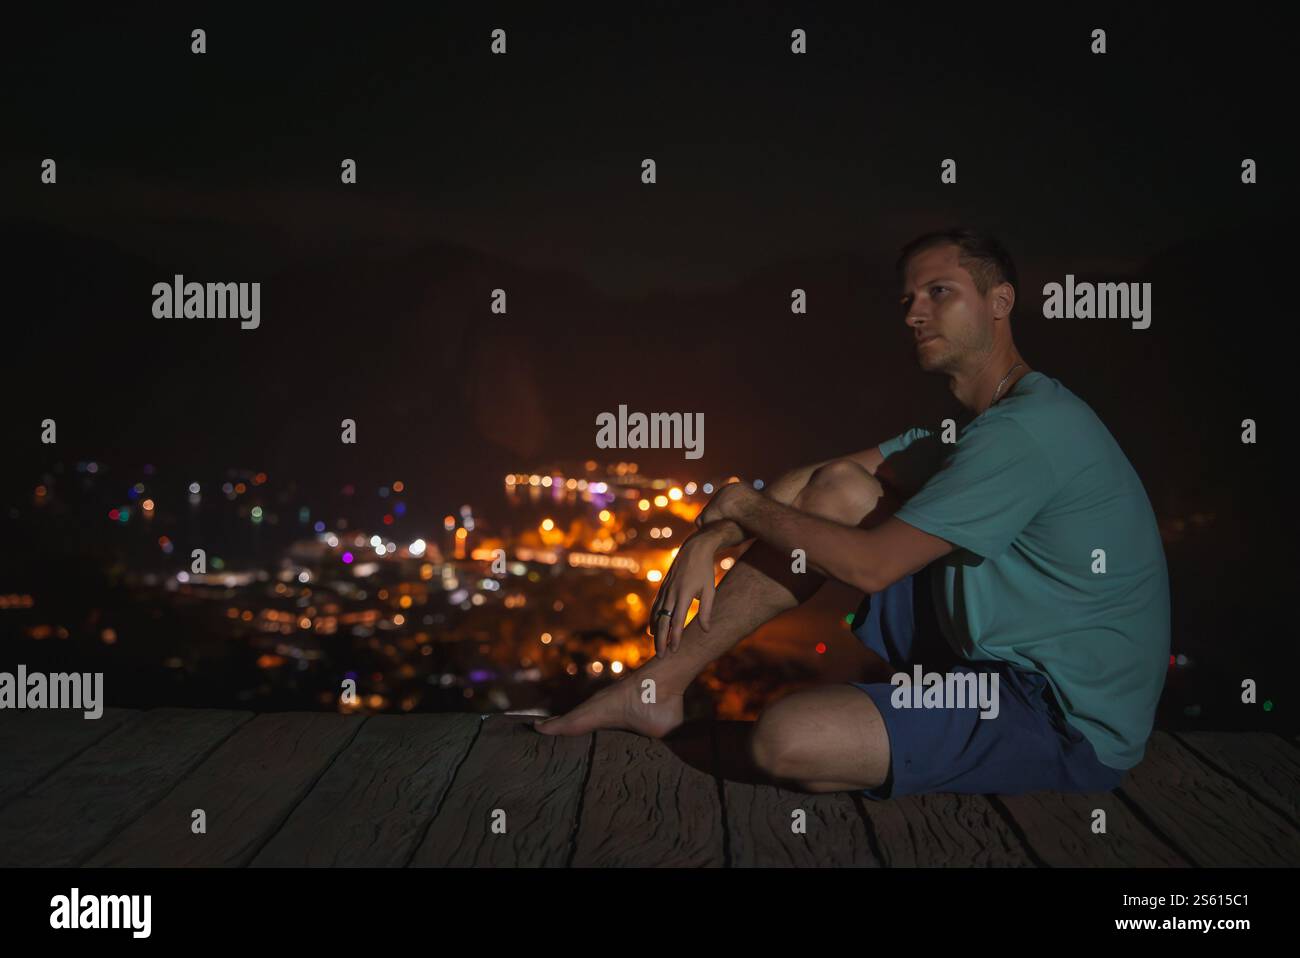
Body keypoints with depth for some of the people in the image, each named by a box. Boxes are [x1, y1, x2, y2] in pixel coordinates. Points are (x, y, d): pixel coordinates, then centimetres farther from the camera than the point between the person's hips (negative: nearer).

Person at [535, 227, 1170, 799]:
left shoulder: (1028, 431, -21)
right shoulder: (977, 424, 12)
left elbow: (870, 564, -20)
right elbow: (819, 477, 10)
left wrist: (743, 503, -6)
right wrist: (707, 540, -4)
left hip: (1068, 725, -9)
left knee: (785, 737, -31)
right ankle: (657, 686, 4)